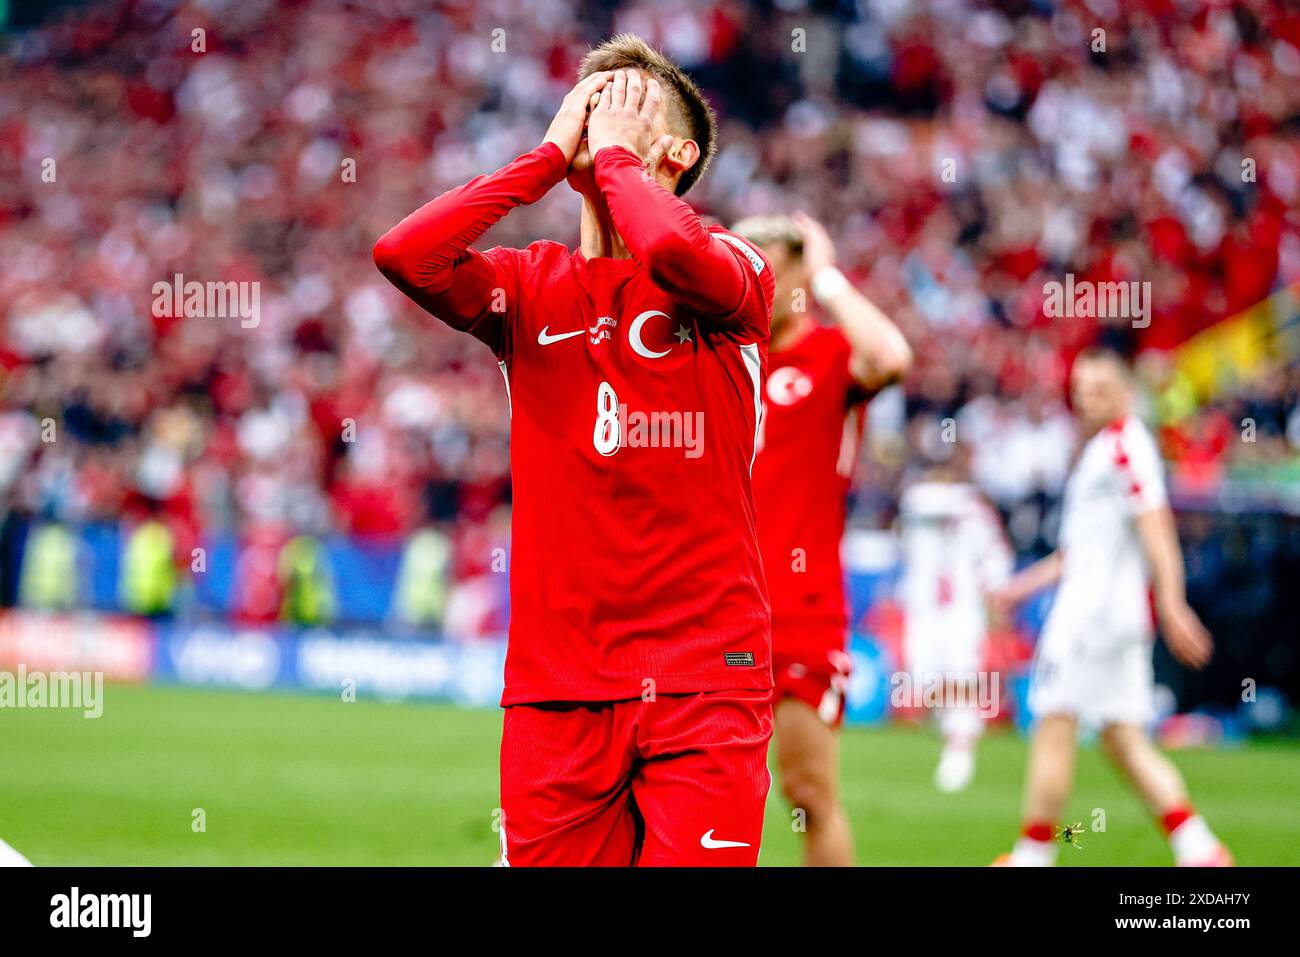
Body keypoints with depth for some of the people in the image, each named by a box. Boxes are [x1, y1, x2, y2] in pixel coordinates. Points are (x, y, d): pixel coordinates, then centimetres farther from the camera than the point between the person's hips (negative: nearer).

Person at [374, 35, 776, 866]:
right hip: (555, 685, 3)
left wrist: (614, 150, -4)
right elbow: (404, 255, -8)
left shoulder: (733, 273, 3)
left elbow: (672, 252, -22)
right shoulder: (533, 286, 11)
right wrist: (553, 152, -1)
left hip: (704, 672, -3)